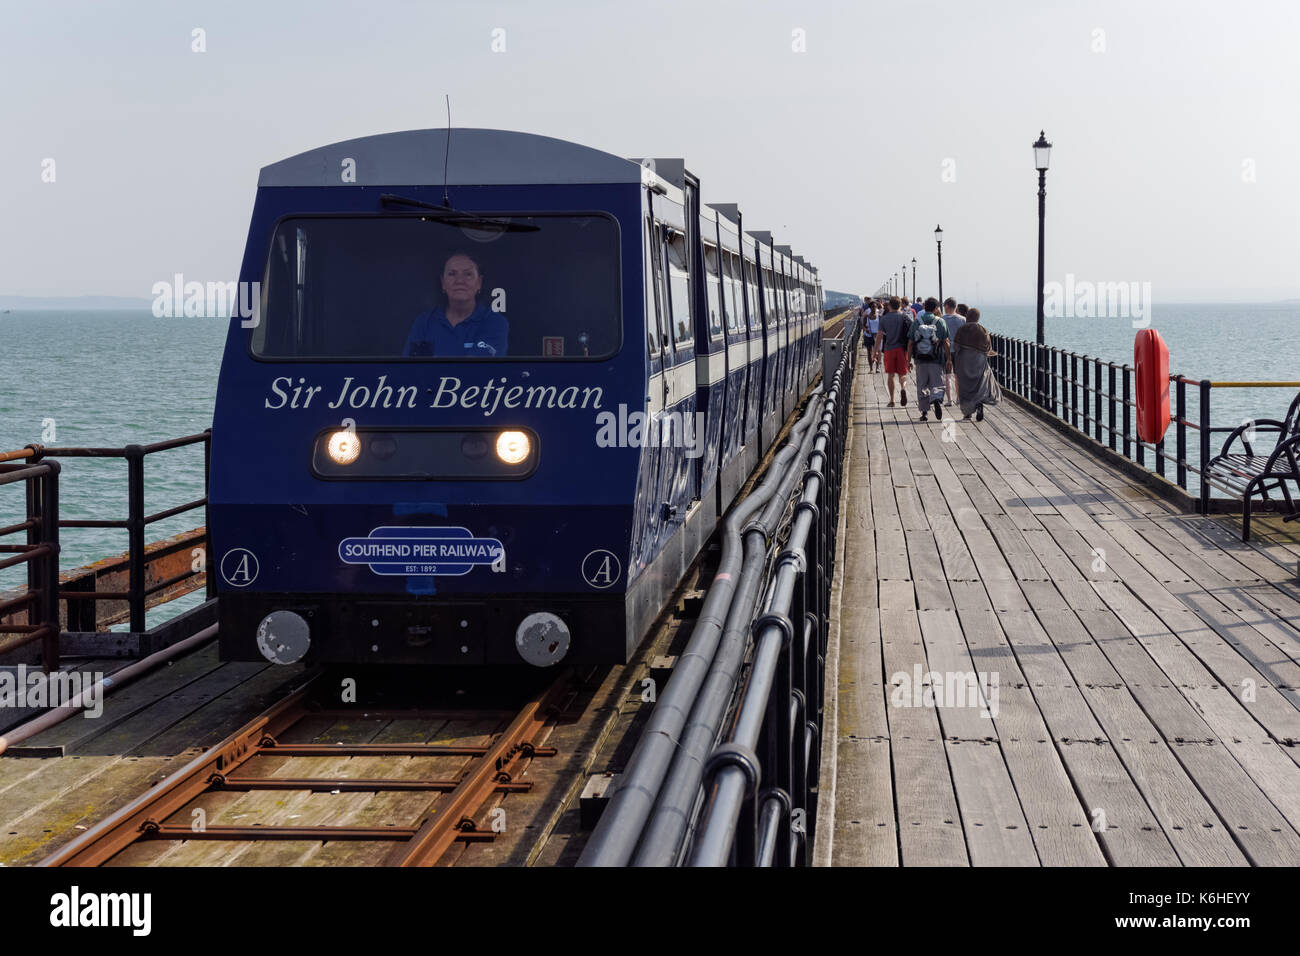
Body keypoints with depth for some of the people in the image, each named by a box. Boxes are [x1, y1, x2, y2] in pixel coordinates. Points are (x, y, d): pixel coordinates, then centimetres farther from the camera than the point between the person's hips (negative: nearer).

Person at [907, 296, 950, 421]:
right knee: (937, 384, 3)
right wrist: (948, 359, 3)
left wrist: (909, 359, 7)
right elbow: (945, 342, -3)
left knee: (922, 386, 11)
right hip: (936, 360, -2)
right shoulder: (940, 322, -2)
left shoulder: (916, 322, 3)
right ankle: (937, 400, -27)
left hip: (920, 359, 2)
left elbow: (910, 343, 1)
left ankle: (924, 411, 11)